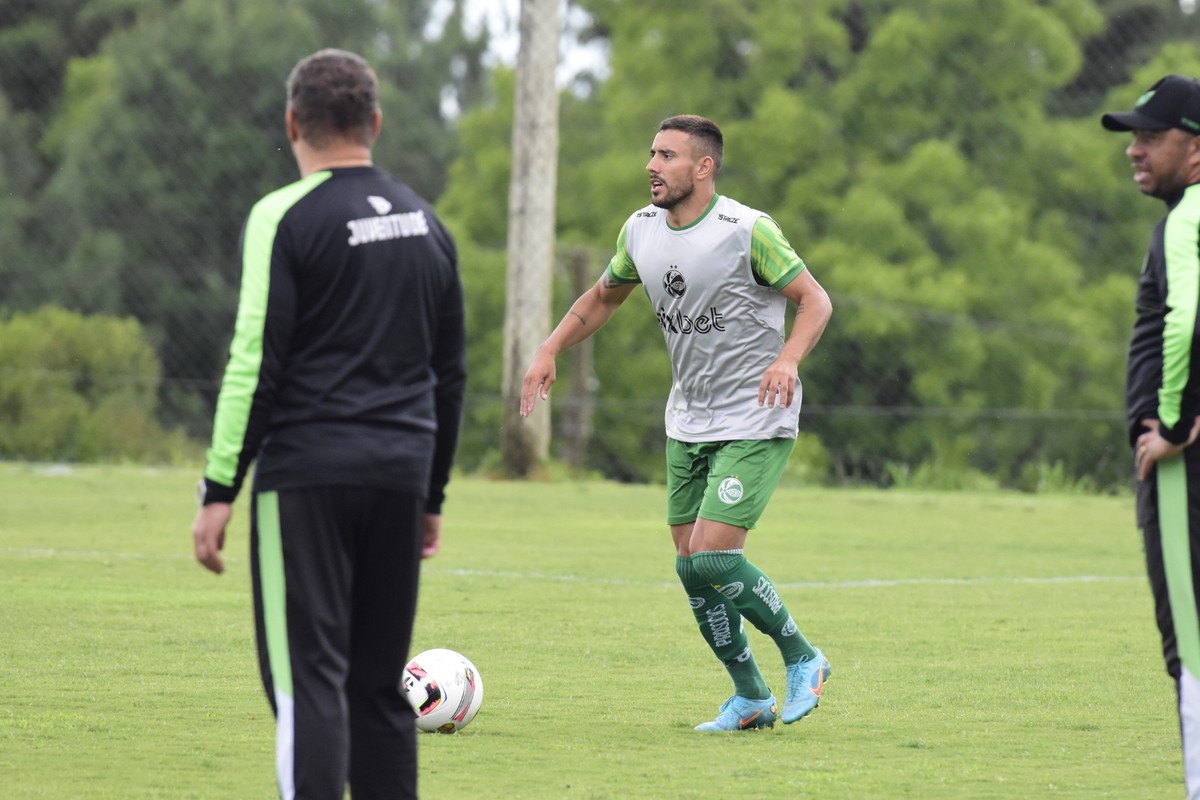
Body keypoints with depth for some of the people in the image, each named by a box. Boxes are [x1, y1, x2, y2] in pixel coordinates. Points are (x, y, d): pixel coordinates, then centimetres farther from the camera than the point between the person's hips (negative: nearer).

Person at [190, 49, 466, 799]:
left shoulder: (285, 217, -5)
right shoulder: (427, 224, 15)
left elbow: (255, 363, -10)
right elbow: (451, 373, 19)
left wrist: (220, 490, -8)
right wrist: (433, 496, 25)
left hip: (307, 480, -6)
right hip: (400, 477, 6)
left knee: (309, 679, -8)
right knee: (380, 684, 11)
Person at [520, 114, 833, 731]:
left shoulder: (748, 231, -15)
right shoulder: (641, 229, 5)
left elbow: (814, 299, -11)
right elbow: (603, 297, 21)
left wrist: (789, 357, -29)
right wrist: (551, 350, 8)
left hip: (756, 425, -7)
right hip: (687, 424, 7)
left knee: (711, 557, -17)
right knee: (691, 569, 4)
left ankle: (802, 659, 4)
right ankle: (750, 698, 19)